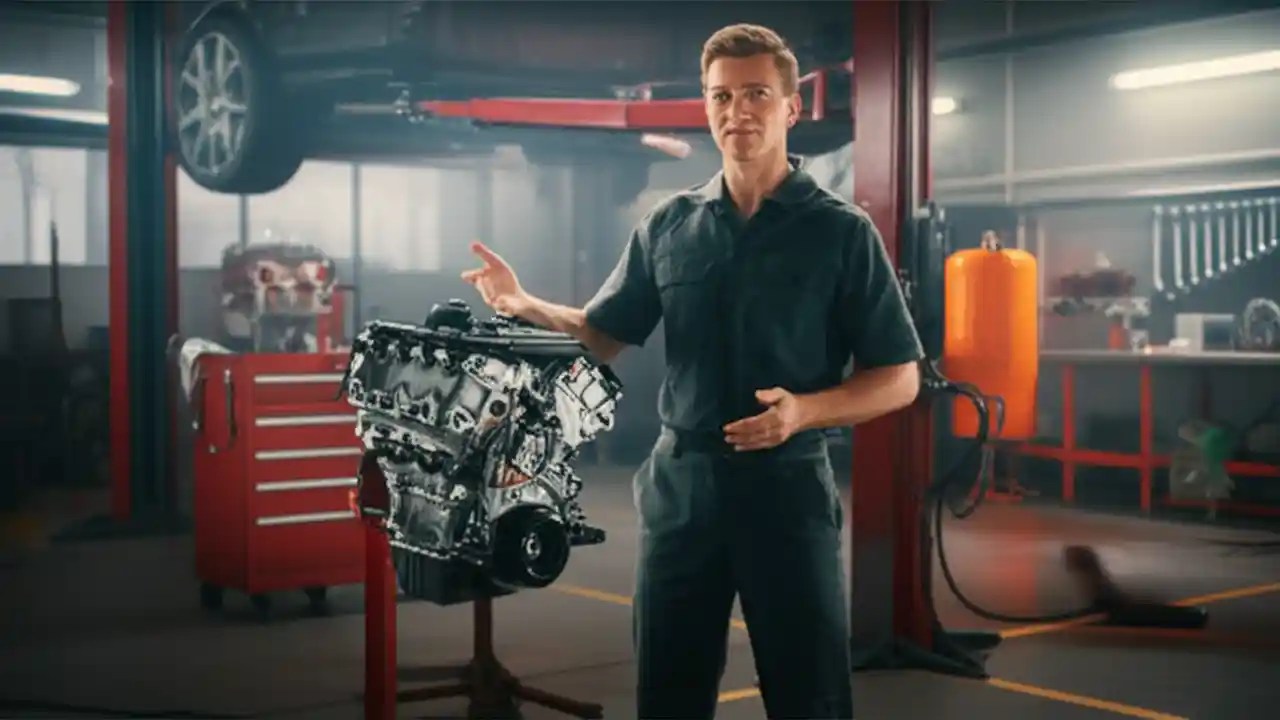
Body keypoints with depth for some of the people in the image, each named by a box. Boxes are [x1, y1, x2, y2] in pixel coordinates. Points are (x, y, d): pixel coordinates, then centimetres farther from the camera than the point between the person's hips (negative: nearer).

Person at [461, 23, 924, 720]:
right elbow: (604, 335, 12)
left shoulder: (842, 230, -3)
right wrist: (522, 305, -7)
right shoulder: (667, 225, 6)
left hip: (788, 486, -3)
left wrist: (805, 409, -20)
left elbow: (899, 378, -3)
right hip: (681, 484, 3)